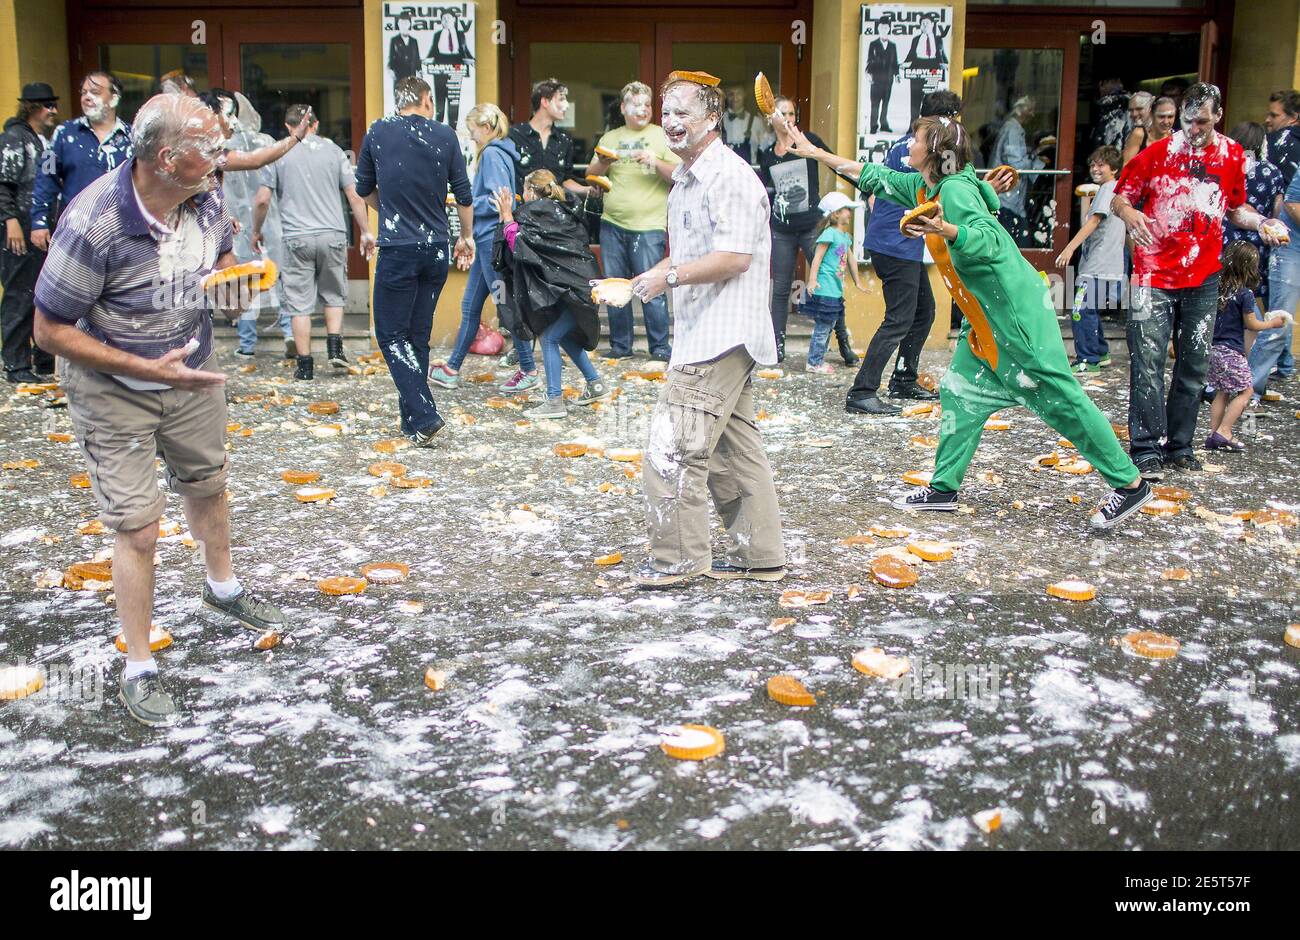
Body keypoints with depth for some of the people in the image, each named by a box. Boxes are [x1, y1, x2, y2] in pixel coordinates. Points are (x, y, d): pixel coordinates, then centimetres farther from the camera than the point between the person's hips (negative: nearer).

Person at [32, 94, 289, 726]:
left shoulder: (205, 198, -12)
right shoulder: (92, 224, -31)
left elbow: (223, 255, 11)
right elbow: (51, 331, -22)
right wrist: (148, 368, -28)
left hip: (192, 375, 6)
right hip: (114, 392, -6)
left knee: (207, 484, 24)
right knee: (139, 528, -4)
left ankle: (223, 588, 51)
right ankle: (138, 668, 13)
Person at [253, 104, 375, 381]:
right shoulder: (333, 150, 7)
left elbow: (262, 200, 1)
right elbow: (354, 196, 3)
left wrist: (256, 232, 16)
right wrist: (366, 232, 11)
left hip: (297, 239, -2)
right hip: (333, 235, 2)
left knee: (300, 304, 4)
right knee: (333, 295, 19)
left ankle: (305, 366, 6)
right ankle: (335, 347, 6)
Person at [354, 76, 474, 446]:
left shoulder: (378, 133, 0)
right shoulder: (445, 136, 2)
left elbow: (364, 190, 11)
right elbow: (463, 193, 6)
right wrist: (467, 237, 21)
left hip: (397, 250, -3)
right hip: (436, 249, 3)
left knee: (391, 335, 2)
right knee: (418, 336, 13)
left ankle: (424, 416, -11)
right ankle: (412, 421, 19)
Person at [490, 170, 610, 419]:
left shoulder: (536, 210, -6)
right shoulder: (563, 210, 18)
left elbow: (519, 243, -14)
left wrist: (506, 216, -3)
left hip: (574, 289, -9)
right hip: (582, 284, 9)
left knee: (549, 338, -4)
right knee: (563, 335, 22)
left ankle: (555, 401, -5)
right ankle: (595, 385, 29)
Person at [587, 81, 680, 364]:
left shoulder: (662, 136, 7)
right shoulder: (610, 138, 16)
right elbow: (591, 175, 14)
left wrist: (656, 162, -16)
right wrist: (603, 162, -6)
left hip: (648, 226, -4)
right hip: (612, 224, 4)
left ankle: (660, 348, 2)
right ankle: (620, 345, 17)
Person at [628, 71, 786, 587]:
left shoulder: (730, 177, -14)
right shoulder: (685, 180, 18)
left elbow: (733, 258, -23)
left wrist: (671, 277, -17)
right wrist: (647, 279, 12)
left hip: (721, 335, -11)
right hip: (705, 334, 11)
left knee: (673, 445, -8)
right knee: (733, 448, 12)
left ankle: (677, 557, 1)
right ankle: (758, 555, 19)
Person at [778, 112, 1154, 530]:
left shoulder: (955, 189, -16)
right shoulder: (922, 188, 12)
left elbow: (988, 239, -29)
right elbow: (871, 176, 21)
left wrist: (944, 229, -47)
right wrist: (813, 151, 22)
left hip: (1017, 310, -10)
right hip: (984, 316, 10)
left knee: (1058, 397, -8)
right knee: (961, 393, 10)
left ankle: (1130, 484, -2)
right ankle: (943, 488, 16)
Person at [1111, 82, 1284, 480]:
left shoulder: (1231, 155, 8)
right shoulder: (1158, 152, -2)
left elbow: (1235, 208, 19)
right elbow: (1119, 197, 2)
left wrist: (1260, 223, 0)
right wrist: (1128, 212, -21)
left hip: (1203, 279, 4)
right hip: (1154, 275, -4)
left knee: (1195, 364, 8)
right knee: (1148, 362, -9)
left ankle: (1179, 445, 18)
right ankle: (1147, 449, -4)